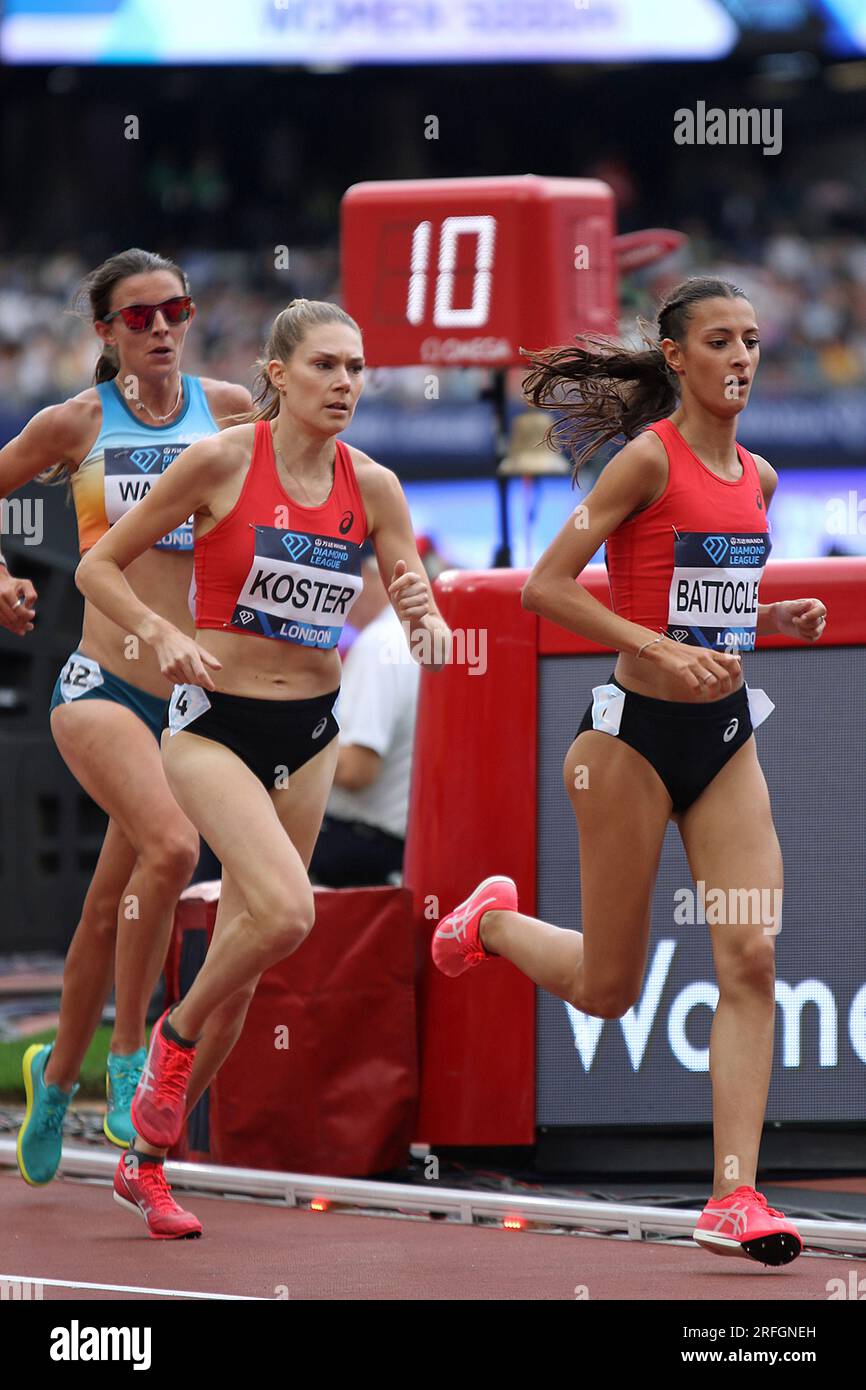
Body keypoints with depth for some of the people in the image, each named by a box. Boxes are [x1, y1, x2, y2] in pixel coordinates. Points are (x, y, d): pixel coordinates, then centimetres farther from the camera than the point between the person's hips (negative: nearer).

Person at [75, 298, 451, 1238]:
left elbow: (424, 624, 2)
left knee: (241, 961, 8)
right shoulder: (221, 462, -12)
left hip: (308, 735, 5)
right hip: (214, 724, -5)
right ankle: (175, 1035, 1)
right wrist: (163, 635, -21)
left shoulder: (372, 487, 0)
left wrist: (426, 622, -21)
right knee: (285, 911, -27)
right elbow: (98, 567, -5)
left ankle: (148, 1156, 22)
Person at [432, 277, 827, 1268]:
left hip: (727, 737, 6)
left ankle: (734, 1197, -11)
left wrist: (776, 619, 4)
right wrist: (663, 650, -23)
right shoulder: (648, 460, -12)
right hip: (638, 732, -6)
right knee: (607, 989, 6)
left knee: (750, 957, -10)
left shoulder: (756, 477, 10)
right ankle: (493, 920, 39)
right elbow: (544, 587, -15)